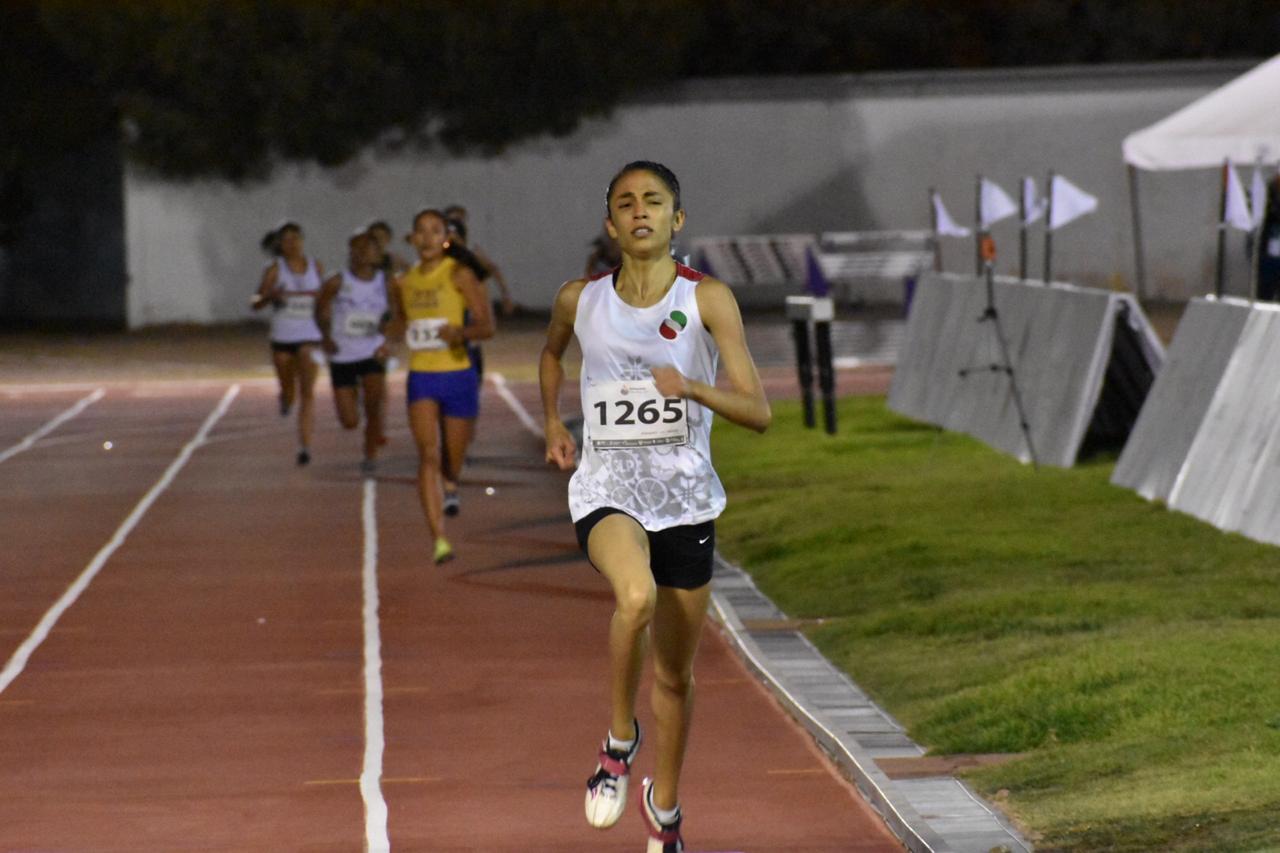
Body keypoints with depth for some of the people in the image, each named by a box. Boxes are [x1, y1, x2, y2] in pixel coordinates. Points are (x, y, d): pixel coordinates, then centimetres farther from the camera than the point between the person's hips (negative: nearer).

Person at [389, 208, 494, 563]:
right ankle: (440, 540, -24)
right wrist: (405, 330, 12)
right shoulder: (403, 284, 7)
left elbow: (487, 326, -14)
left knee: (453, 462, 10)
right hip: (421, 378, 2)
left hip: (458, 376, -2)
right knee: (428, 455, -18)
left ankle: (449, 483, 50)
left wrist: (461, 332, -30)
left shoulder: (459, 274, -7)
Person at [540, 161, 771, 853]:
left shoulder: (708, 300, -7)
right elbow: (552, 351, 26)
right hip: (607, 491, -1)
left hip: (685, 499, 1)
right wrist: (552, 422, 16)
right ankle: (619, 738, -10)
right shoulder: (580, 300, 1)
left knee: (675, 676, 11)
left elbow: (758, 412, -13)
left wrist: (693, 389, -29)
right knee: (636, 596, -34)